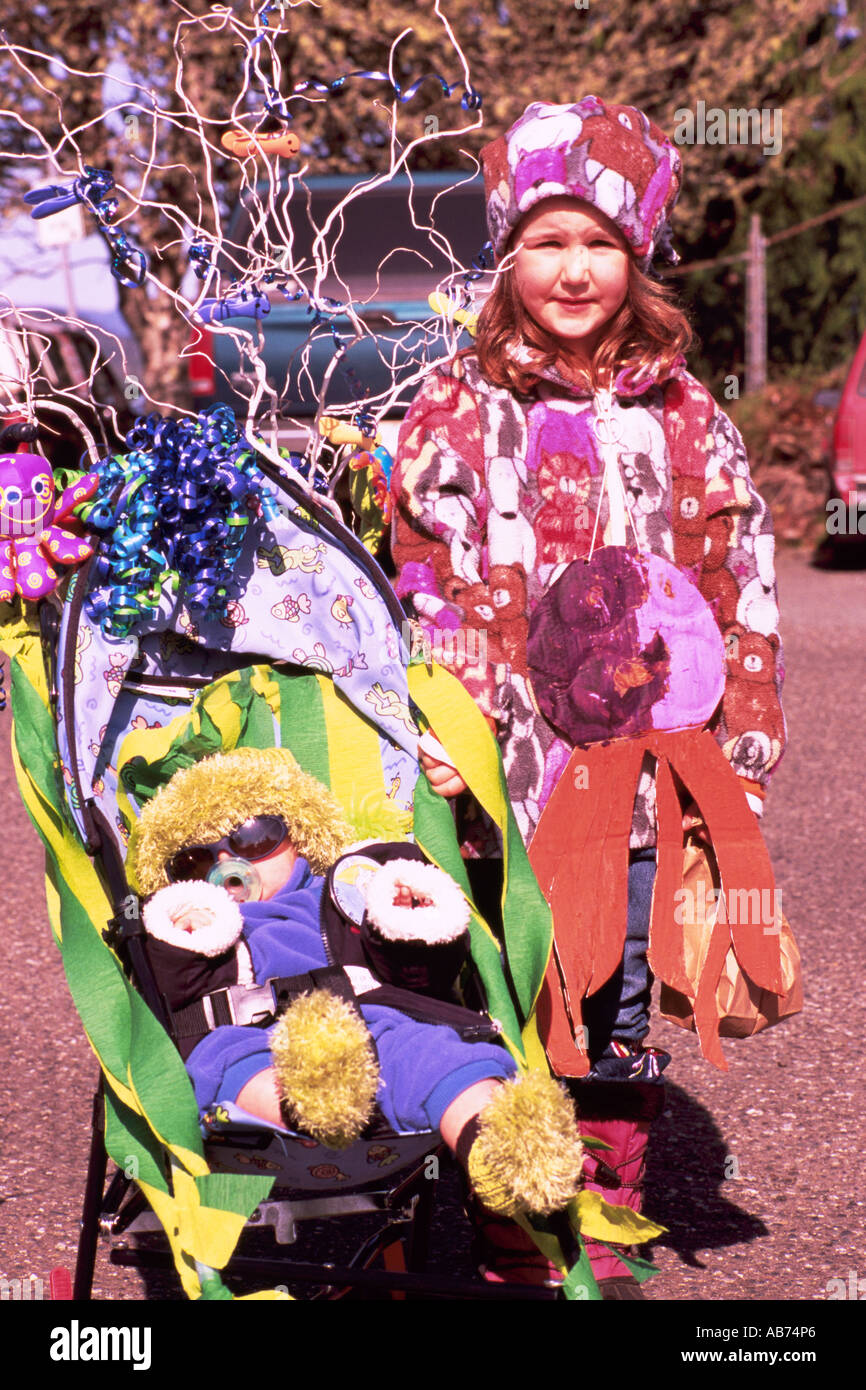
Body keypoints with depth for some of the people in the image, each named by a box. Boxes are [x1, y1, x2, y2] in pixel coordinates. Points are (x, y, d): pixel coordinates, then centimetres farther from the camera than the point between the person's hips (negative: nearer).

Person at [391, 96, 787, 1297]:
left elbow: (741, 591, 9)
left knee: (621, 1011, 9)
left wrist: (741, 748, 5)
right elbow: (421, 581, 0)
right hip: (500, 779, -2)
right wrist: (438, 731, -9)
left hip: (640, 770, 2)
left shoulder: (684, 420, 8)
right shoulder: (455, 411, 2)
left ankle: (606, 1237, 23)